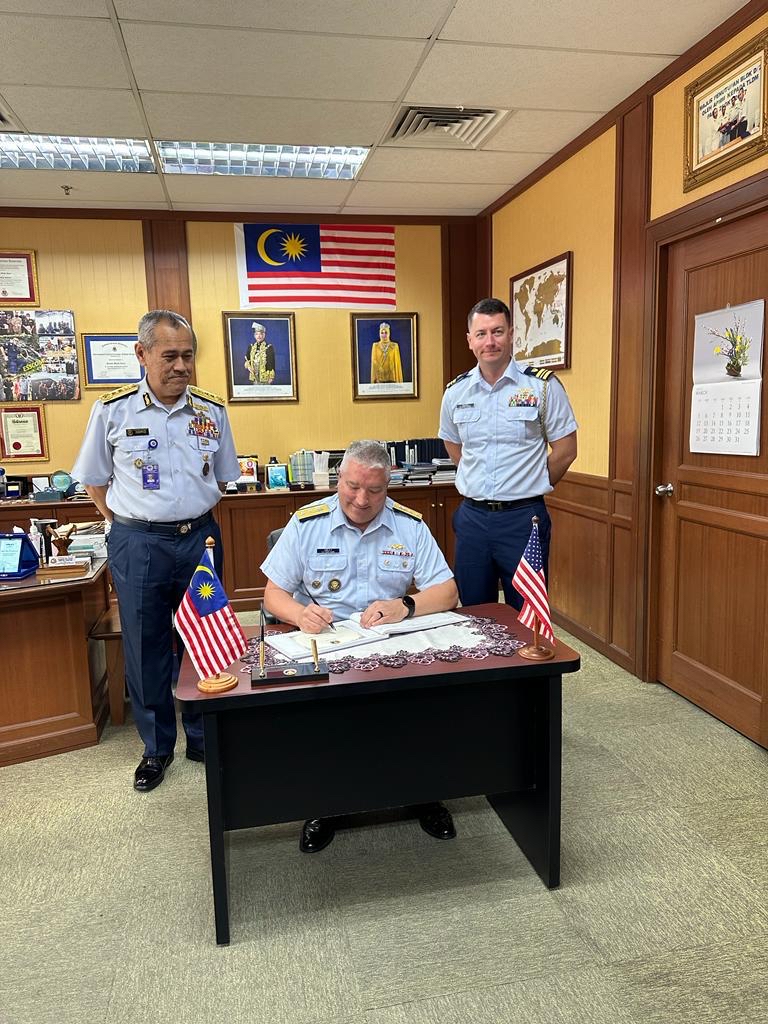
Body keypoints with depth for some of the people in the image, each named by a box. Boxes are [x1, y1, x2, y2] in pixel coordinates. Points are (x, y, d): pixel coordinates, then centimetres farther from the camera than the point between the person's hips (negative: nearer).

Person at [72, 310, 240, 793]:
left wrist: (194, 519, 8)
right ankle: (156, 747, 26)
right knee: (145, 649, 8)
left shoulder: (212, 411, 2)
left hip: (199, 539, 2)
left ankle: (203, 737, 29)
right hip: (138, 545, -1)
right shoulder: (113, 410, -4)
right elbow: (95, 480, 6)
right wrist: (128, 525, 4)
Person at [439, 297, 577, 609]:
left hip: (523, 517, -3)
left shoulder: (542, 386, -7)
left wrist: (530, 487, 4)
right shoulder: (456, 392, 4)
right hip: (472, 516, 4)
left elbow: (565, 450, -2)